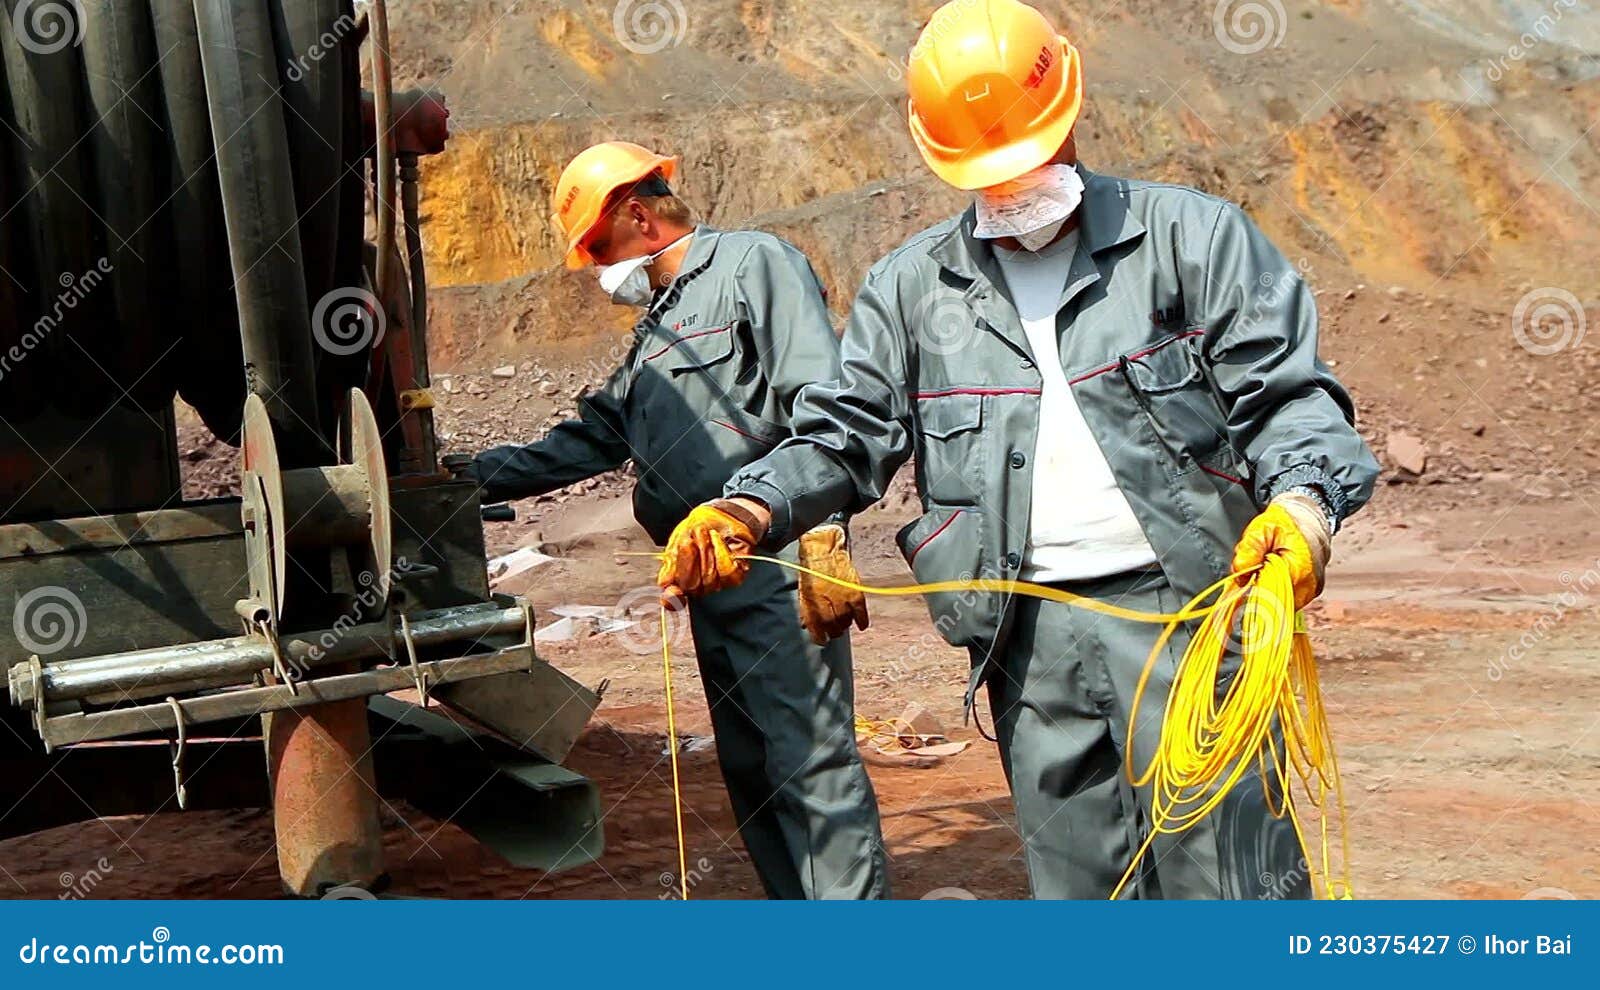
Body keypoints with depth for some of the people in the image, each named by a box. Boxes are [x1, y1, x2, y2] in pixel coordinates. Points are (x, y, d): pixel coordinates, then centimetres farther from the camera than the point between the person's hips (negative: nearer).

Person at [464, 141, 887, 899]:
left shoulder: (754, 265, -2)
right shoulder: (658, 327, 25)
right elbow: (589, 439, 24)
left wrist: (822, 539, -23)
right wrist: (469, 479, 18)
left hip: (776, 569, -9)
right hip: (710, 580, 9)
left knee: (813, 761, -9)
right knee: (751, 771, 12)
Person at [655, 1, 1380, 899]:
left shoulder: (1192, 237, 2)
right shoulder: (912, 286, 11)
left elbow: (1285, 393, -1)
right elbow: (843, 436, 9)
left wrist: (1303, 501, -22)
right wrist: (751, 511, -9)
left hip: (1182, 606, -3)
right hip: (1029, 631, 3)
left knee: (1223, 868, -1)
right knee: (1076, 880, 13)